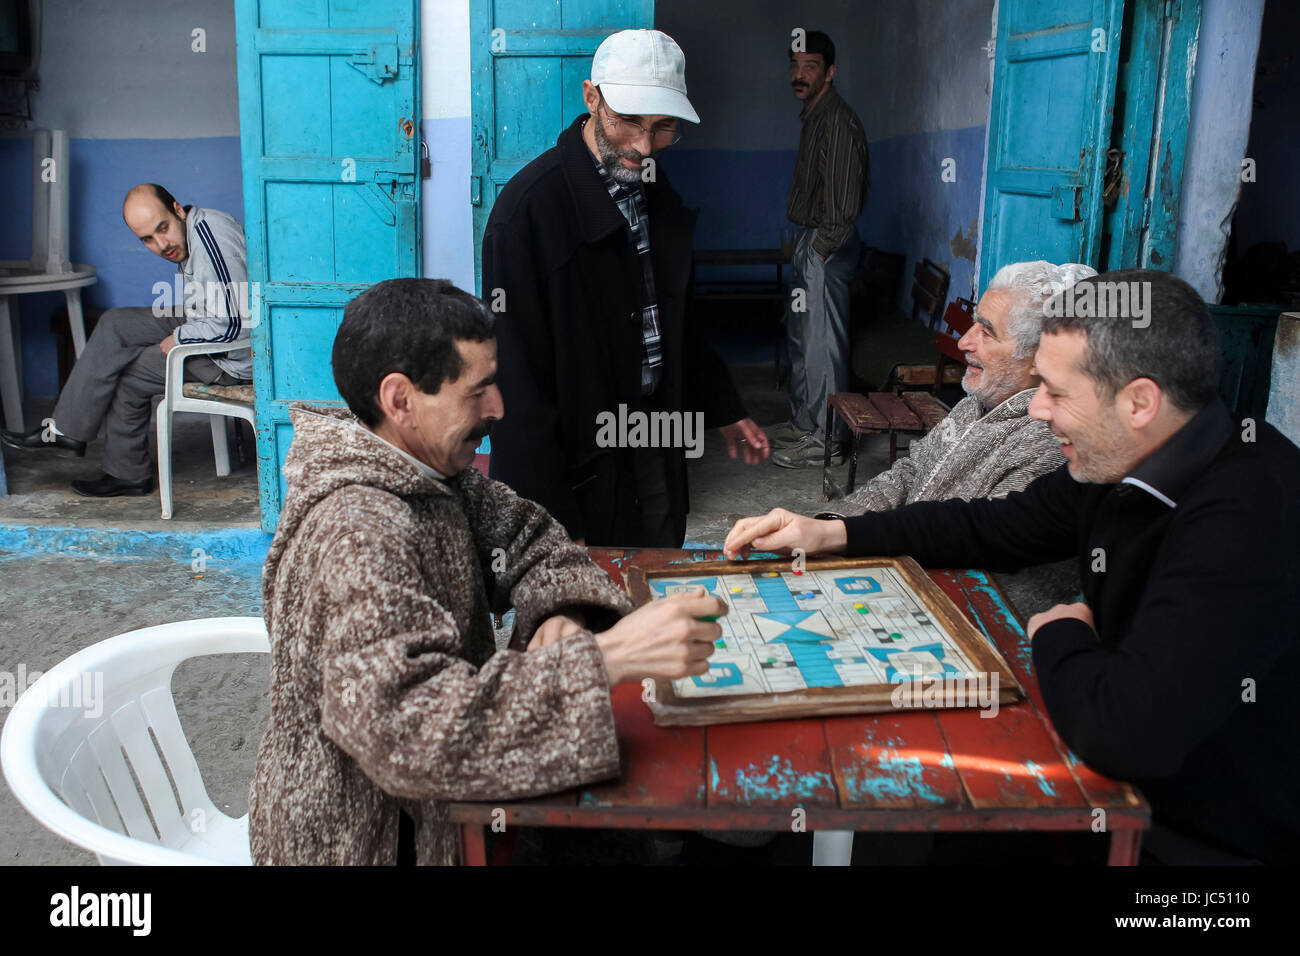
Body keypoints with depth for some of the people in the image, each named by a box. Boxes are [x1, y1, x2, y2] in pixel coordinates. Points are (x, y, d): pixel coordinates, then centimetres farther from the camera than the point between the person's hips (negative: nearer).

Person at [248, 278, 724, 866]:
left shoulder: (426, 466, -1)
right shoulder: (354, 532, -30)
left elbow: (522, 533, 7)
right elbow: (407, 726, -40)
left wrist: (563, 613, -15)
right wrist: (606, 658, -42)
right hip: (375, 839, -7)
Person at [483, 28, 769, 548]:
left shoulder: (654, 191, 5)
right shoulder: (530, 206, -20)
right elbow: (519, 382, -21)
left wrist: (723, 409, 18)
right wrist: (553, 521, -22)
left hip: (655, 446, 7)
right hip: (578, 462, -7)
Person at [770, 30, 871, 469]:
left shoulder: (837, 120, -18)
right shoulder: (814, 115, 14)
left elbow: (844, 203, -23)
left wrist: (821, 248, -17)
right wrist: (803, 245, 16)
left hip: (826, 247, -11)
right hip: (809, 241, 11)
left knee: (822, 342, -5)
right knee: (801, 337, 18)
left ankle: (825, 439, 4)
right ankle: (803, 422, 30)